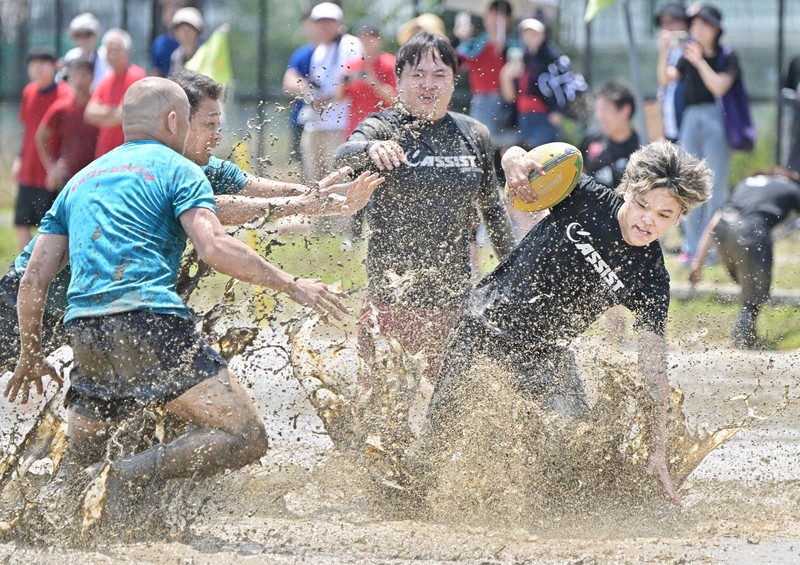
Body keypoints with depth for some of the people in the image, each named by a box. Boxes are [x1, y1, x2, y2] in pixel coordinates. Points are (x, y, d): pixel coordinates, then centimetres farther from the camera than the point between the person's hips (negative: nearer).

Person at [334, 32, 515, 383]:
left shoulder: (474, 135, 9)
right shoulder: (383, 129, -4)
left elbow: (492, 208, 20)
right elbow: (344, 156, -26)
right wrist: (371, 149, -49)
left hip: (455, 301, 4)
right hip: (393, 299, -4)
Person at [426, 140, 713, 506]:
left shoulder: (650, 280, -14)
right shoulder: (586, 199, -15)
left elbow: (654, 368, -16)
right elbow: (516, 155, -2)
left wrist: (657, 452, -24)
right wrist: (515, 161, -29)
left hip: (544, 352, 1)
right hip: (487, 321, -1)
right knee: (442, 423, -3)